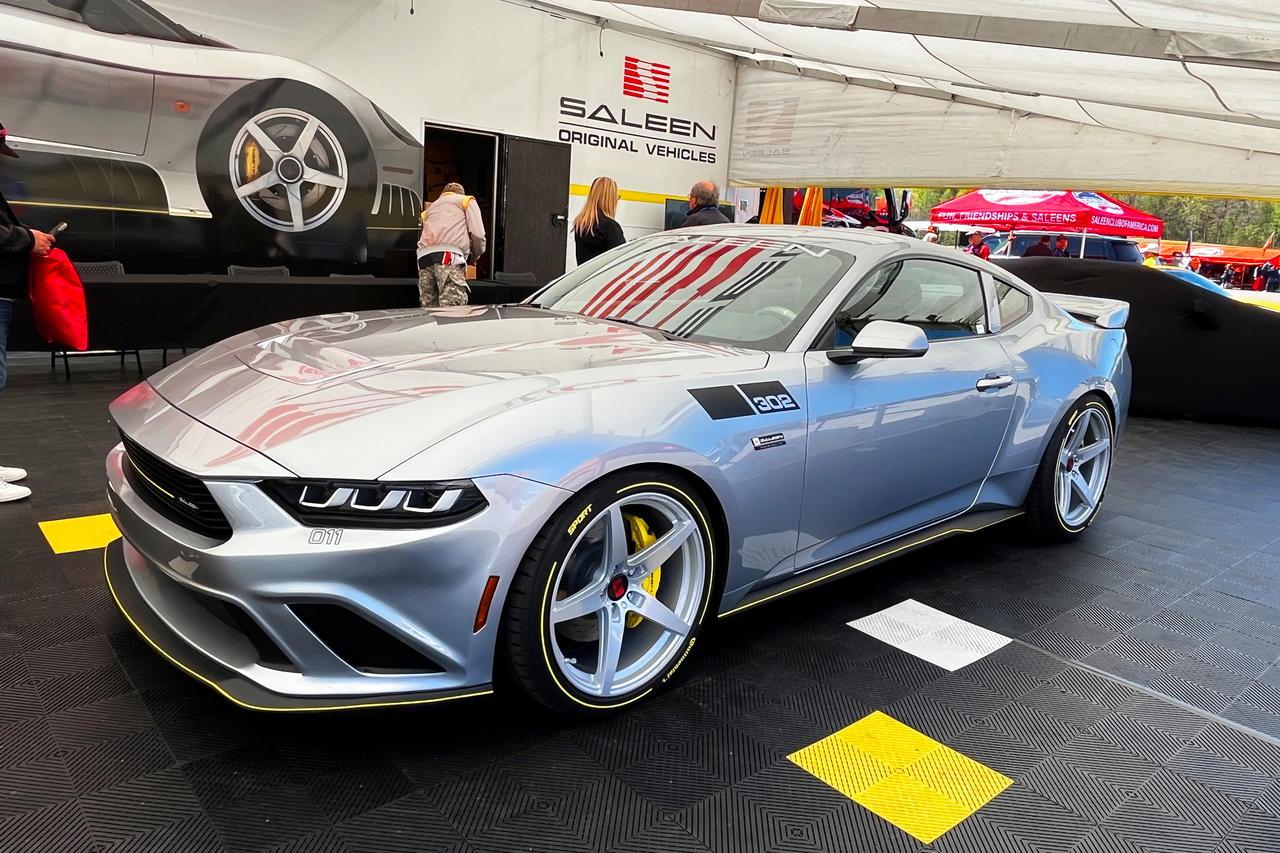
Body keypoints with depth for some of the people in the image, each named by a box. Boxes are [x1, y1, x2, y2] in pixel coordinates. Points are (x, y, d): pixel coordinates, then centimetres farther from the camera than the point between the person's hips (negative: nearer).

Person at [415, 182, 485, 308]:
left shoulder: (430, 207, 37)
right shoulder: (467, 200, 22)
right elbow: (478, 235, 7)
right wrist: (474, 255, 24)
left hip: (424, 258, 5)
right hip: (449, 257, -5)